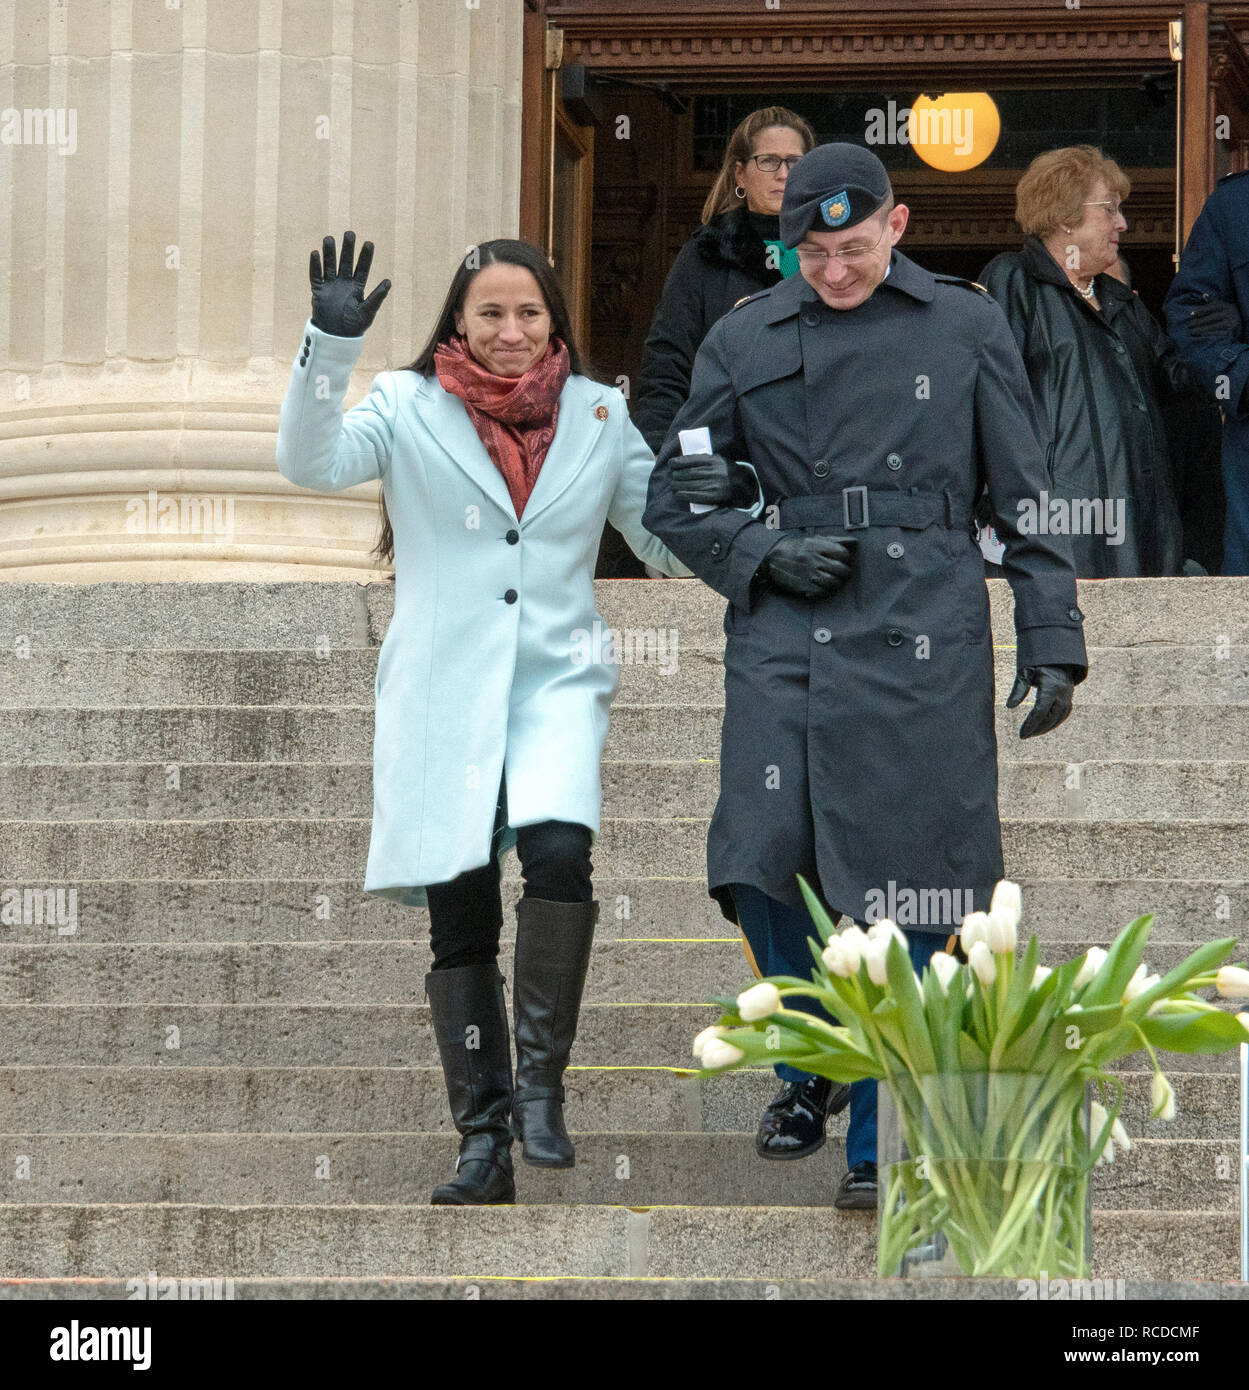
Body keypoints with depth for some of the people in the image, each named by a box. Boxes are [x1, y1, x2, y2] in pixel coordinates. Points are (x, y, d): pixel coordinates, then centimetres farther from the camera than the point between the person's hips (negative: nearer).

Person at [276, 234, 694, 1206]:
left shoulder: (599, 415, 10)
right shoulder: (408, 409, 3)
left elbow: (668, 536, 17)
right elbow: (314, 463, -14)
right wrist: (332, 345, -25)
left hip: (556, 682, 0)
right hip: (443, 694, 0)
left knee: (557, 846, -27)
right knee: (460, 918, 1)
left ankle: (541, 1082, -16)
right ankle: (483, 1141, 9)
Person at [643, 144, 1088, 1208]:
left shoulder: (967, 328, 6)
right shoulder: (745, 341, 9)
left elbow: (1026, 499, 8)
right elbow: (676, 502, 15)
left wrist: (1054, 644, 3)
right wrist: (768, 553, -3)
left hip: (921, 638, -2)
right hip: (785, 633, 2)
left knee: (903, 886, -4)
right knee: (762, 865, -9)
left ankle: (882, 1140, 5)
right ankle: (812, 1069, 19)